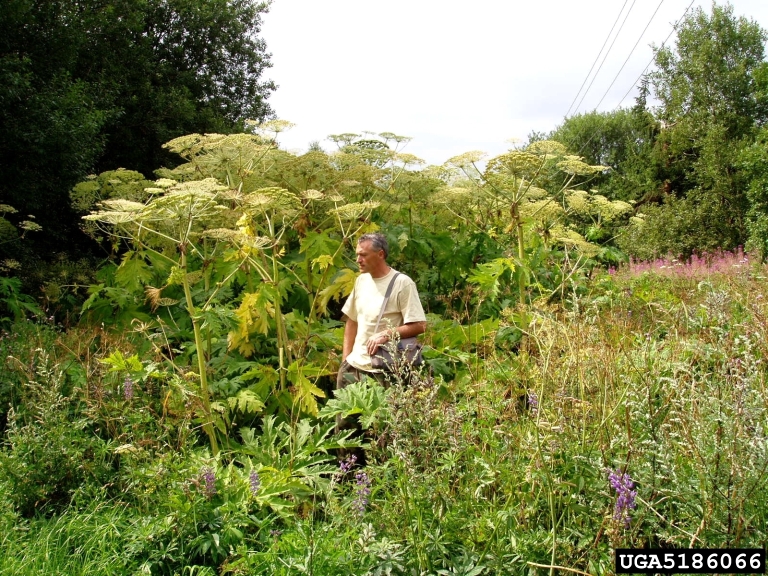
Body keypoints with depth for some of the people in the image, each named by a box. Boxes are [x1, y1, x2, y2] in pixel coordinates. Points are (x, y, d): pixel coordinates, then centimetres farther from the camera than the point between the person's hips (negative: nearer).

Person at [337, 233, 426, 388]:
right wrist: (345, 359, 10)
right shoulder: (361, 280, 8)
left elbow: (419, 326, -15)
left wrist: (385, 335, -22)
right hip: (353, 366, 6)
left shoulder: (402, 283, -12)